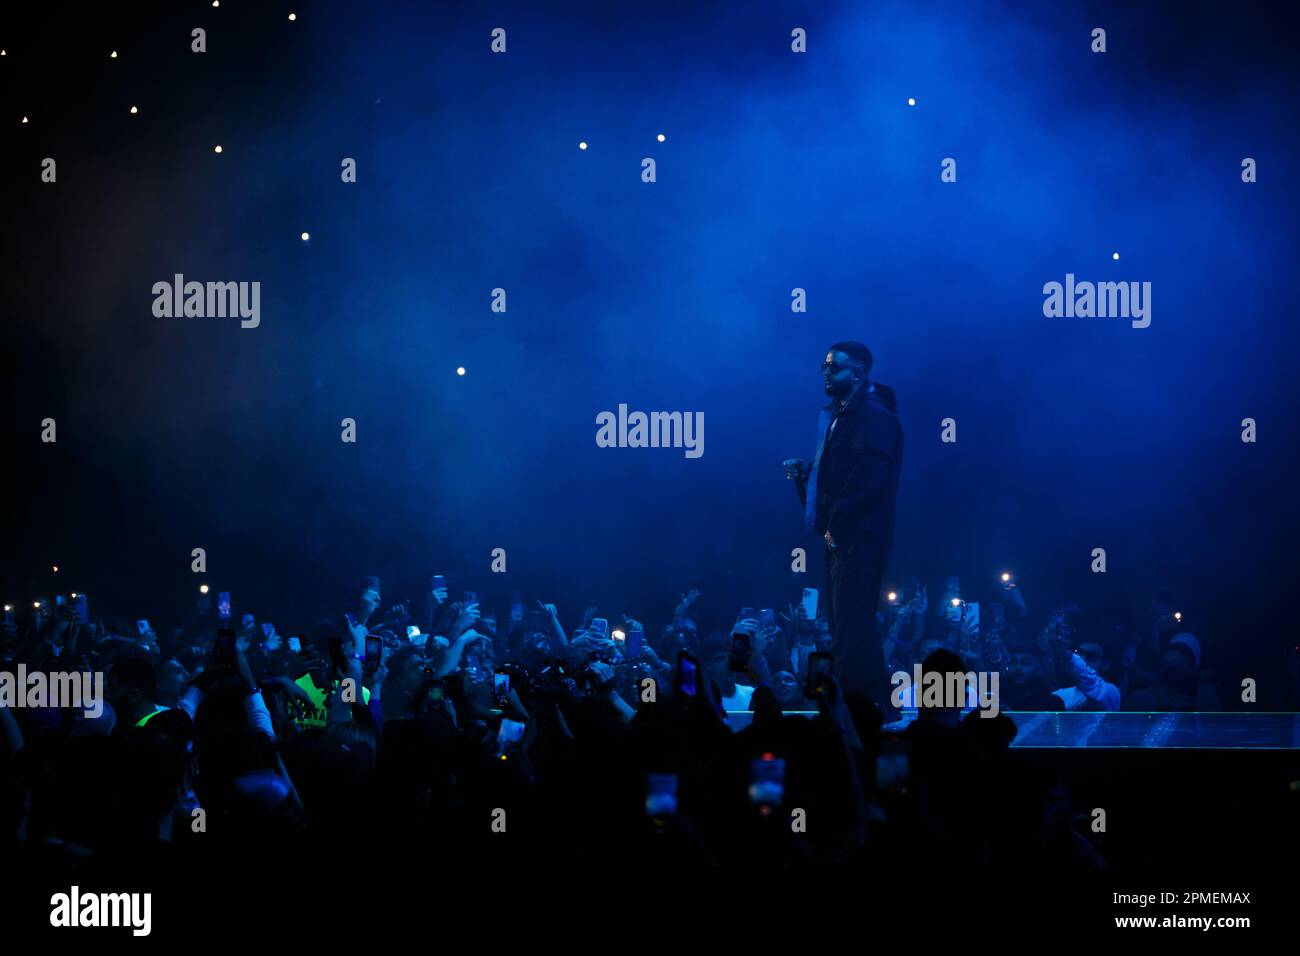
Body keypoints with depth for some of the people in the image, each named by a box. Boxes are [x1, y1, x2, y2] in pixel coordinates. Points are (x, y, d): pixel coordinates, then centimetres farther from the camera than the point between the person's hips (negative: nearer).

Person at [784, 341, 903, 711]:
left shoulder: (874, 415, -11)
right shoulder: (841, 416, 19)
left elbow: (870, 479, -20)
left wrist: (837, 522, -18)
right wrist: (804, 471, 4)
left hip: (859, 538, -10)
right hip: (841, 538, 10)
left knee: (853, 625, -13)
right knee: (844, 624, 10)